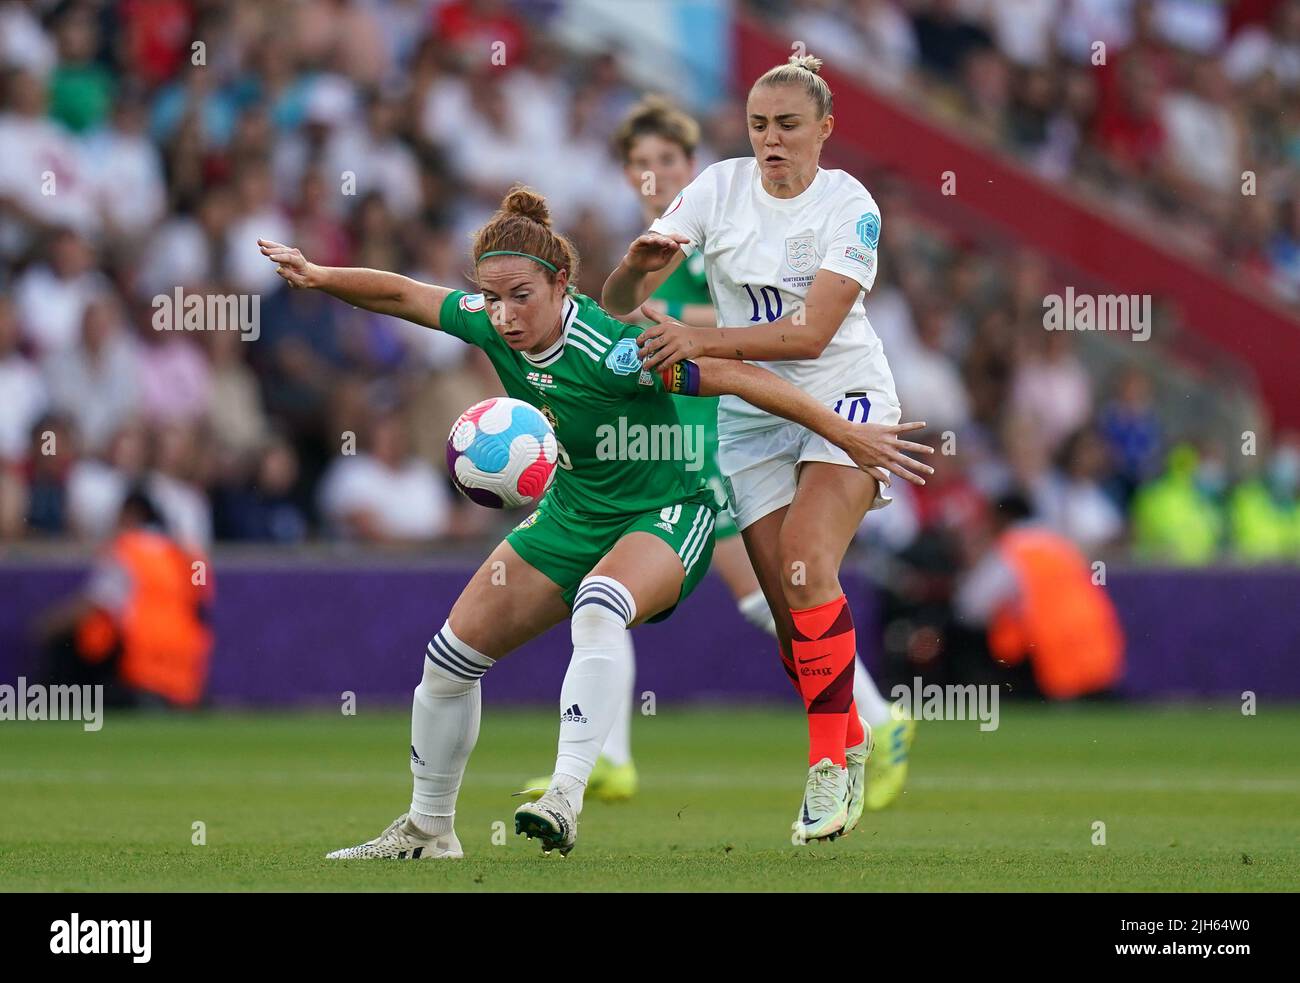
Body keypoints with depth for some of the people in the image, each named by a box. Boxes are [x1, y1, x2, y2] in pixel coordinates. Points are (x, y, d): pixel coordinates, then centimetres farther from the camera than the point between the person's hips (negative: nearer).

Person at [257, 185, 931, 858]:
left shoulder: (611, 352, -31)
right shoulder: (491, 325, -12)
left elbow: (739, 377, -28)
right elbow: (401, 295, 5)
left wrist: (848, 435, -26)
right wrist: (318, 277, -10)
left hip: (665, 517, -7)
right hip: (572, 516, 7)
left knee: (599, 609, -39)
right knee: (453, 654, 3)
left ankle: (565, 797, -43)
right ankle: (427, 831, 20)